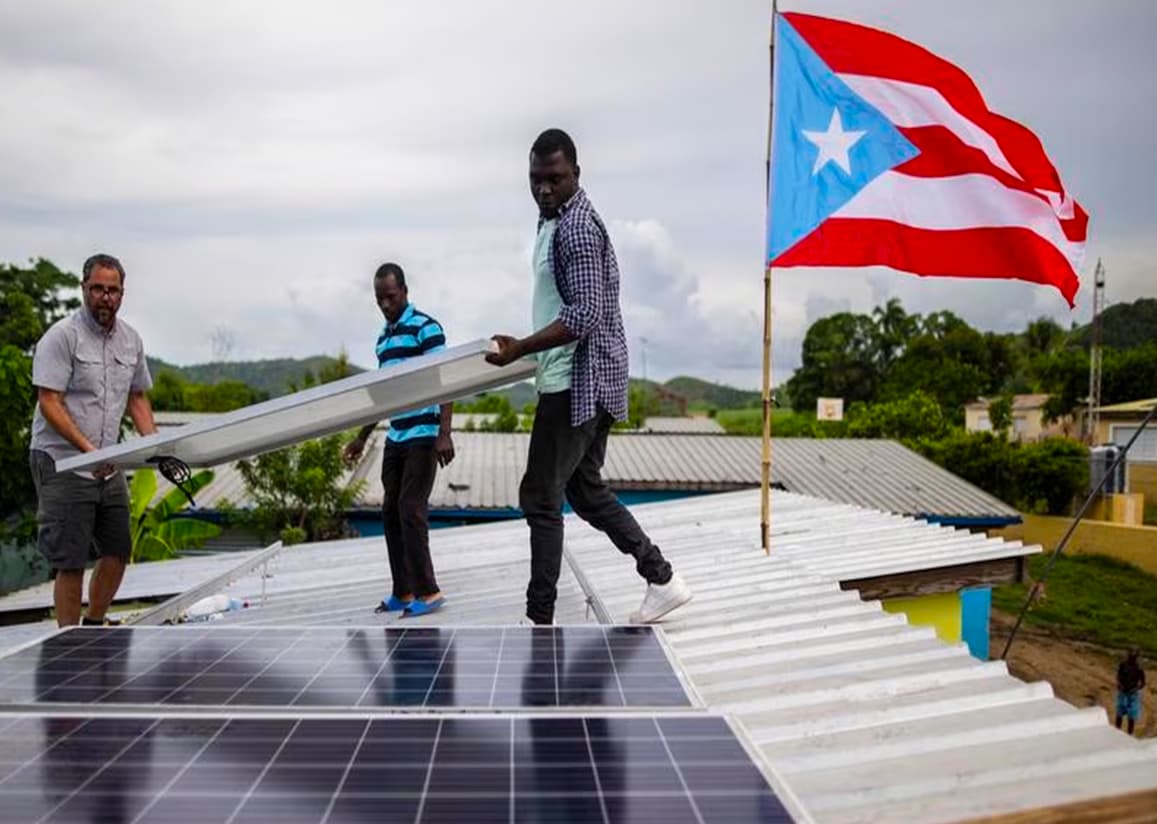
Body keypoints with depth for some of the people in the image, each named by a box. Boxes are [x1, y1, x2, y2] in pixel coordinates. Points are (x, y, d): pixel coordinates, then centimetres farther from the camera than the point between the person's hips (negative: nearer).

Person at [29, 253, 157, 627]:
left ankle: (94, 626, 30)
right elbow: (49, 403, -16)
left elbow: (137, 398, 19)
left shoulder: (131, 340, 10)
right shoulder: (62, 336, -11)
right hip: (62, 462, -7)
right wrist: (88, 448, -26)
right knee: (71, 563, -4)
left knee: (118, 551, 11)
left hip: (109, 466, 7)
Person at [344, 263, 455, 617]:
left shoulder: (425, 327, -8)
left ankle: (428, 592, -2)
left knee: (411, 511, -10)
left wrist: (444, 434, -23)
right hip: (395, 438, 8)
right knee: (391, 512, 7)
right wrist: (361, 438, 24)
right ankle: (403, 591, 14)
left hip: (423, 436, -8)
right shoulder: (383, 337, 15)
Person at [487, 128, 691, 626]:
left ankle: (540, 620, 5)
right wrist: (531, 350, 24)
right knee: (586, 491, 17)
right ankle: (662, 579, 20)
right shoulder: (555, 220, 15)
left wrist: (520, 350, -26)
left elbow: (586, 313, -24)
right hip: (586, 380, 11)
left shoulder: (576, 227, -17)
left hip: (577, 381, -11)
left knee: (540, 498, -4)